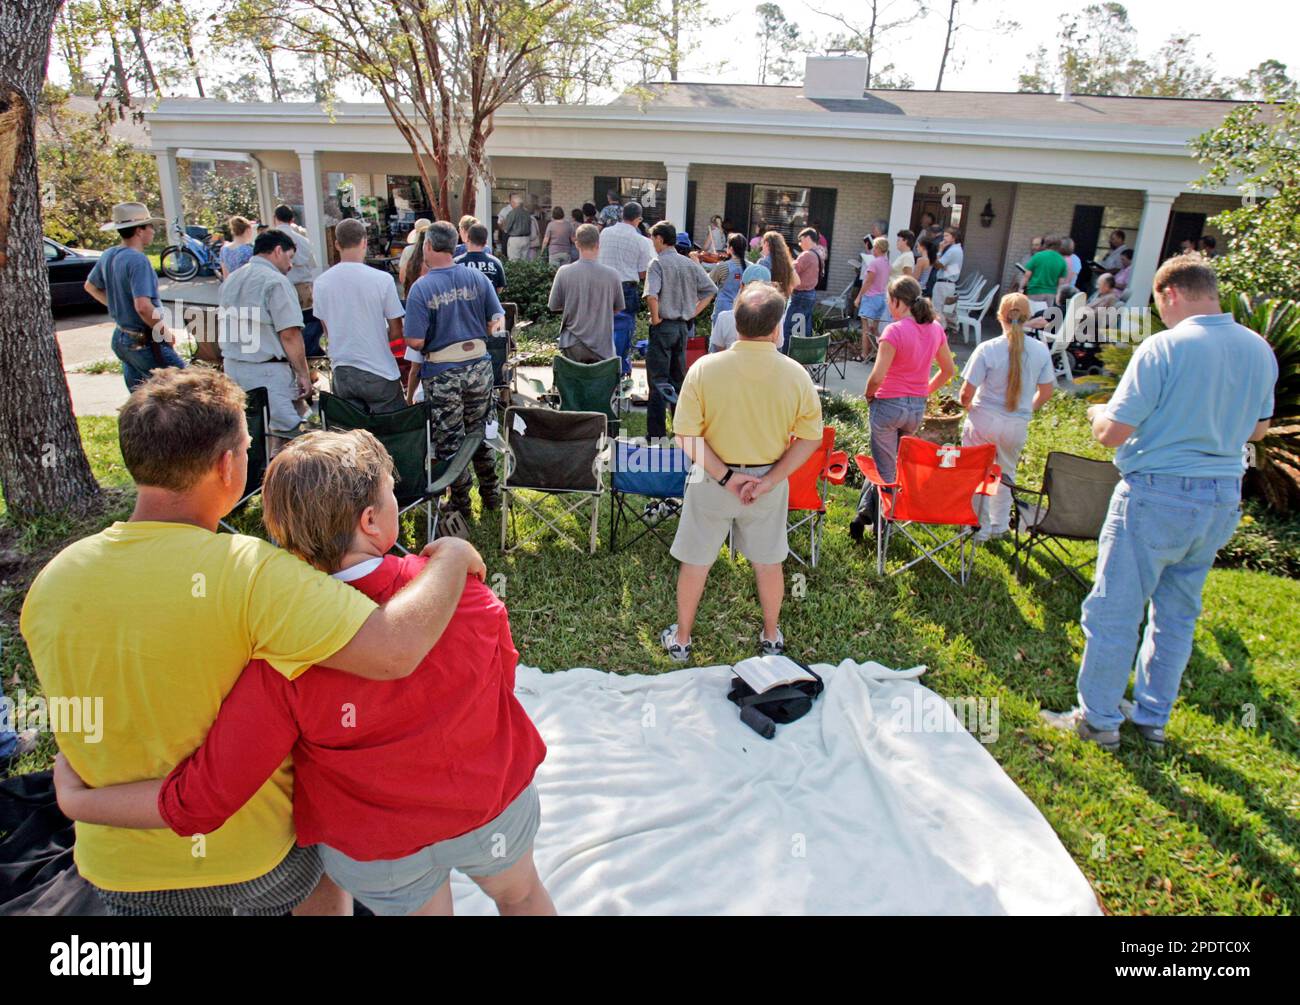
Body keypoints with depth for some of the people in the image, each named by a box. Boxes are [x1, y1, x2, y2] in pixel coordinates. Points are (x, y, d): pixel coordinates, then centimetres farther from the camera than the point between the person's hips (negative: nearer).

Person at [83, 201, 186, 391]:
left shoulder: (108, 256, 7)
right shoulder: (138, 260, -21)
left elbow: (90, 286, 24)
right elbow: (143, 307, -30)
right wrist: (166, 333, -17)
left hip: (120, 338, 9)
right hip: (145, 343, -9)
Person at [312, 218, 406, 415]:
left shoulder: (320, 282, 0)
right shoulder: (382, 279, -12)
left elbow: (327, 331, 9)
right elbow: (396, 332, -7)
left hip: (340, 373, 4)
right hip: (378, 372, -4)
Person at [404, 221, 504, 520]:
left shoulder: (421, 288, -14)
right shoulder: (477, 277, -3)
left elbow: (415, 342, -17)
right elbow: (498, 320, 1)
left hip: (442, 374, -4)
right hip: (479, 365, 4)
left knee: (449, 441, 9)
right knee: (480, 432, 20)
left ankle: (461, 505, 20)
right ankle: (490, 494, 31)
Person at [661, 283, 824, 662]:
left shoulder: (704, 368, -18)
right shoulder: (795, 374, -14)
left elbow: (687, 435, -18)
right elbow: (810, 439, -9)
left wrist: (725, 476, -15)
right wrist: (769, 480, -12)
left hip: (712, 480, -1)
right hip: (769, 479, 1)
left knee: (696, 561, 17)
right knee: (768, 561, 21)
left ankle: (681, 639, 32)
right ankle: (771, 636, 40)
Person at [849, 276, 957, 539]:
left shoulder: (894, 331, -19)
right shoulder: (935, 329, 2)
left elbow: (877, 376, -23)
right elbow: (949, 370, 12)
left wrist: (869, 395, -4)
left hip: (889, 406, -6)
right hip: (918, 408, 6)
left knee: (886, 470, 5)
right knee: (886, 464, 21)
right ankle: (865, 515, 31)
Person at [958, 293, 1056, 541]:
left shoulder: (987, 349, -15)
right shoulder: (1041, 350, -4)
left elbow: (967, 392, -13)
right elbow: (1046, 391, 5)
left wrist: (968, 407, 9)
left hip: (983, 421, -3)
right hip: (1018, 426, 3)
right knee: (1006, 474, 22)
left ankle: (979, 529, 21)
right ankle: (999, 526, 35)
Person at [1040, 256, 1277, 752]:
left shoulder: (1163, 347, -17)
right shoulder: (1260, 350, 4)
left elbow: (1112, 433, -18)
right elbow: (1258, 429, 17)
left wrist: (1097, 412, 3)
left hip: (1157, 496, -7)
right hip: (1224, 500, 7)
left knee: (1113, 612, 6)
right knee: (1177, 616, 19)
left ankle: (1098, 719, 18)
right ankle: (1153, 717, 32)